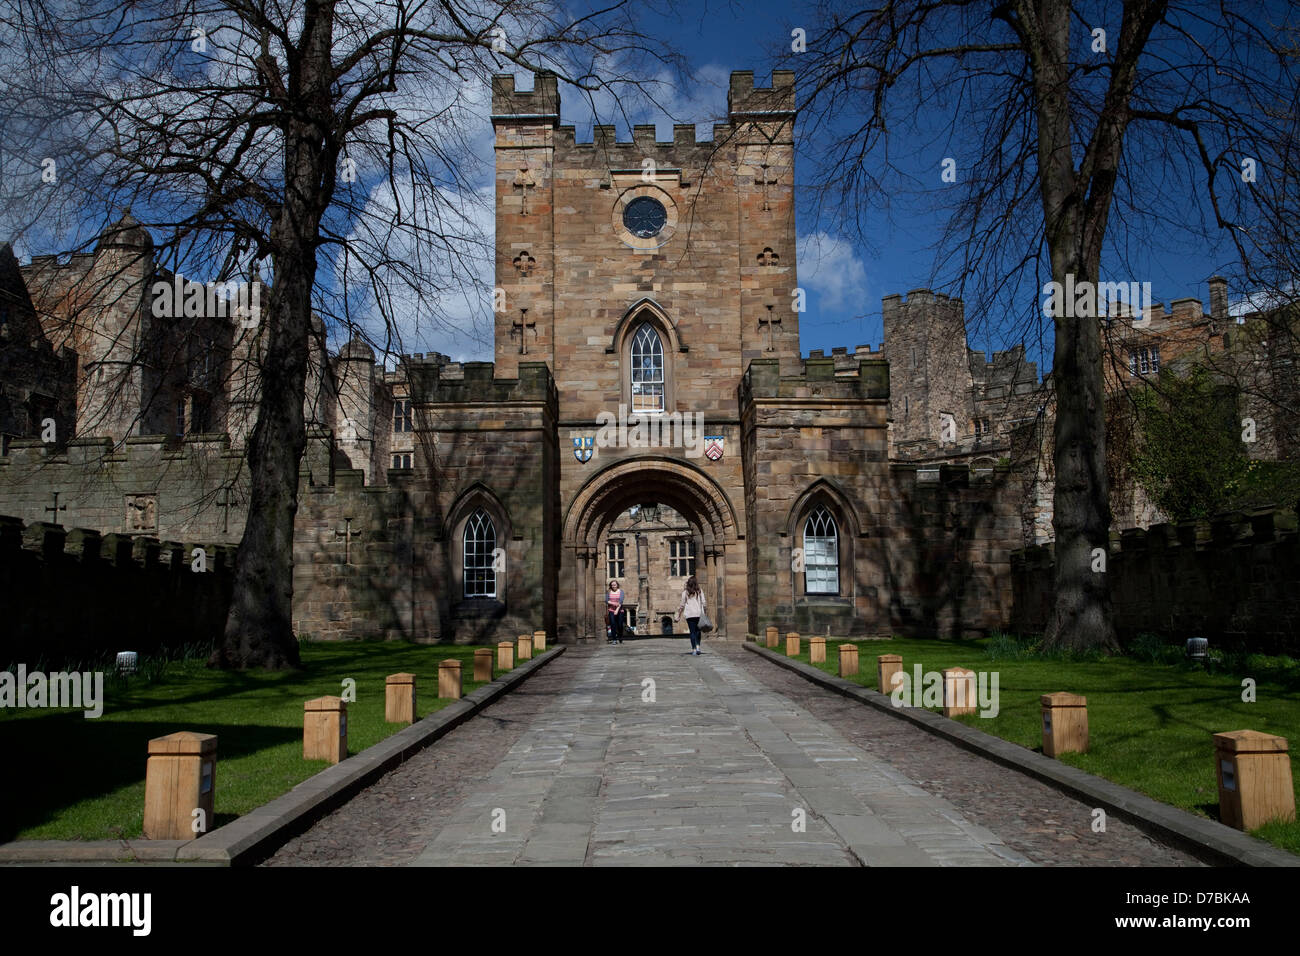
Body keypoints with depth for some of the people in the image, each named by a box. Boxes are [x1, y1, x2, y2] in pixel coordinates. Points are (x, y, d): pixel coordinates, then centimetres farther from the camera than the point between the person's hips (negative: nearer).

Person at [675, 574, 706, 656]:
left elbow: (683, 604, 2)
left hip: (690, 614, -1)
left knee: (692, 631, 2)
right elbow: (703, 603, 4)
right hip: (699, 613, 1)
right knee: (698, 631, 12)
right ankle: (697, 647, -2)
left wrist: (679, 615, 10)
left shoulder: (685, 592, 1)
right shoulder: (700, 591, 5)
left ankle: (693, 649, -3)